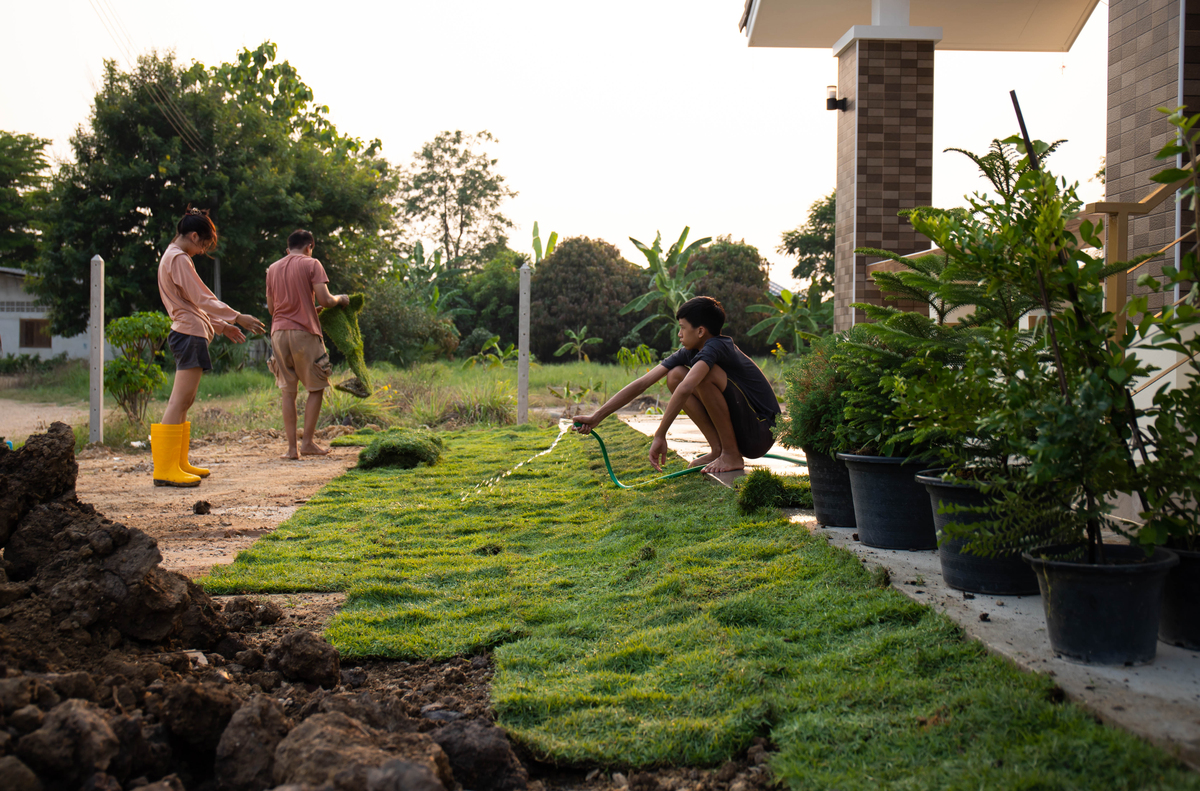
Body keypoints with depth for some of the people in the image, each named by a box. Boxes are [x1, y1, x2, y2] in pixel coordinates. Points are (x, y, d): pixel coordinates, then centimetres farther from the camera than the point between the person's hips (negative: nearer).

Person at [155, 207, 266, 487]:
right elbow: (202, 299, -16)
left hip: (187, 334, 11)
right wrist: (238, 318, -13)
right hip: (189, 335, -11)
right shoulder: (179, 259, -10)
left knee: (183, 401, 11)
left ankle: (178, 463, 15)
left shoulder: (172, 258, 23)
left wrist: (222, 326, 25)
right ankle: (165, 469, -17)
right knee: (180, 401, -14)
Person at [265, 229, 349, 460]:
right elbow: (324, 300, -10)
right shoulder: (311, 264, -1)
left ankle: (291, 447, 4)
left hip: (278, 332, 5)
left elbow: (271, 307, 17)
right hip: (304, 332, -5)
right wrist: (340, 299, 9)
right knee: (316, 388, 7)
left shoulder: (272, 269, 14)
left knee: (288, 391, 7)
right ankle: (308, 442, 3)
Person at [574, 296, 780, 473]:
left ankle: (732, 455, -13)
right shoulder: (688, 353, 3)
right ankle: (718, 449, 1)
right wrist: (596, 417, -3)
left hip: (761, 433, -8)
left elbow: (685, 389, -38)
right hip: (735, 431, 8)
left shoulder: (716, 347, -22)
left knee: (705, 375, -26)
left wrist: (660, 436, -34)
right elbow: (642, 383, 0)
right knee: (675, 375, 0)